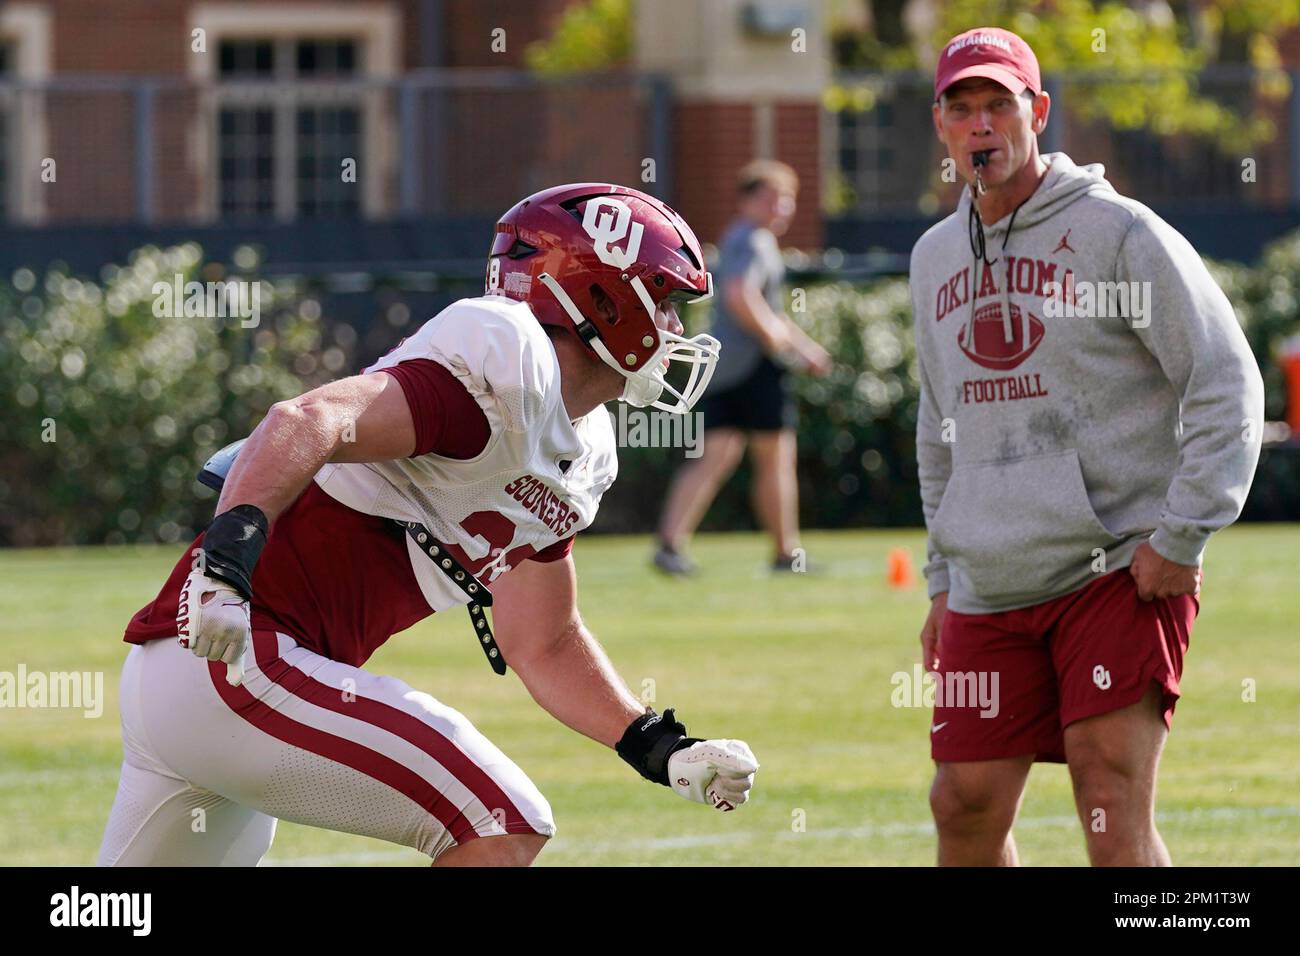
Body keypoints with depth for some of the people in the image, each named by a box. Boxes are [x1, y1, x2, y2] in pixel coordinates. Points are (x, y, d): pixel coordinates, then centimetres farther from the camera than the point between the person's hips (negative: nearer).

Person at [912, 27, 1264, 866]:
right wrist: (943, 576, 22)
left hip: (1120, 573, -6)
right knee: (965, 807, 4)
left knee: (1116, 823, -13)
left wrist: (1180, 536, -13)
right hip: (988, 591, 6)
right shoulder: (936, 259, 15)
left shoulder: (1119, 234, -6)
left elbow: (1227, 384, -8)